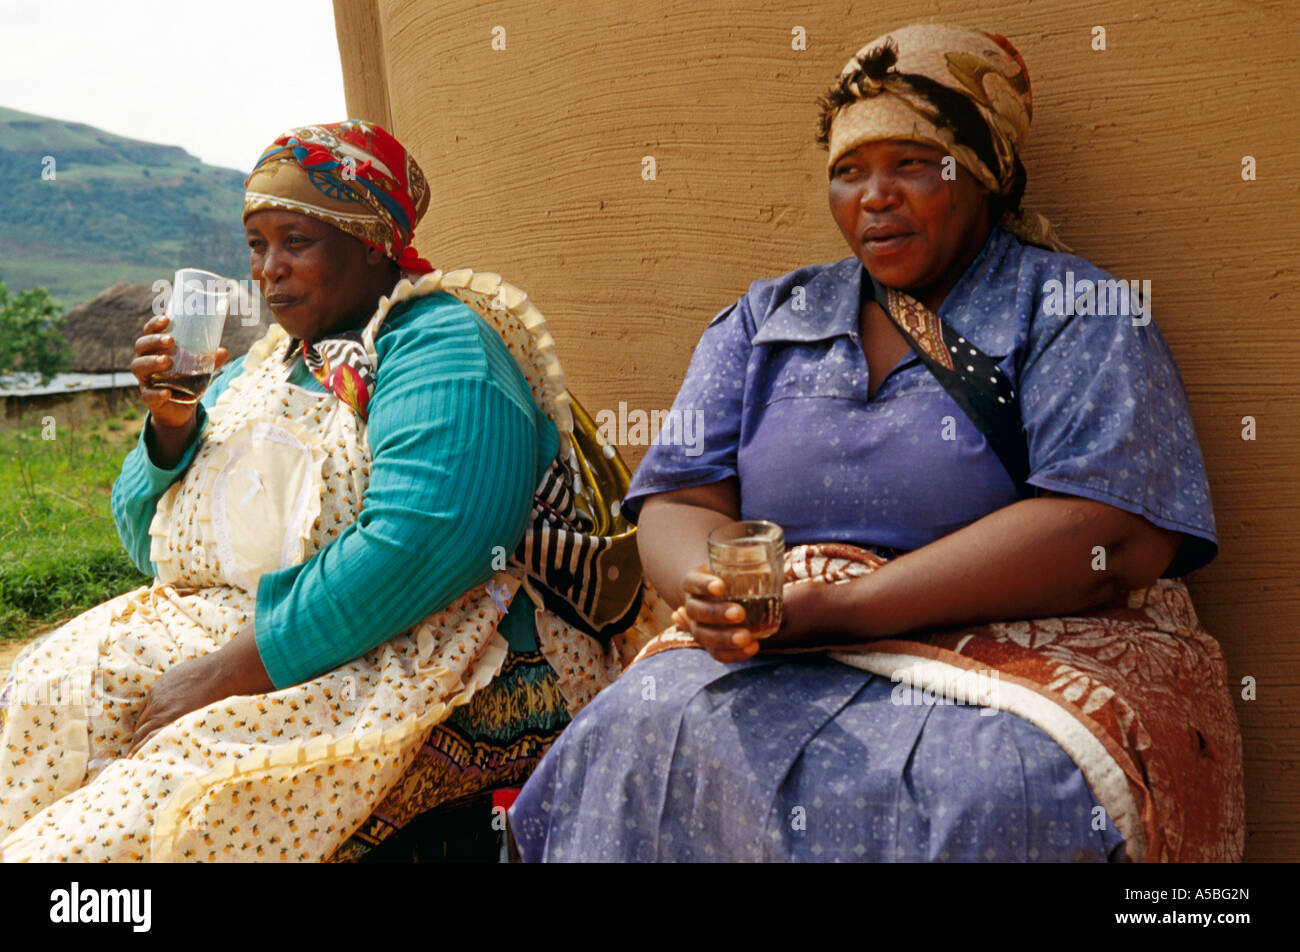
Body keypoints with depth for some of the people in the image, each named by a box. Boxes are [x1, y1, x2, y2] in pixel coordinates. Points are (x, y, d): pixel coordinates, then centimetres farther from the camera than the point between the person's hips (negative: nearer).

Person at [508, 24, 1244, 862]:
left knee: (985, 791, -34)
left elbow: (1113, 534, -11)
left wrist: (840, 606, -17)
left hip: (1022, 655, -2)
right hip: (771, 657, 3)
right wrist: (714, 589, -16)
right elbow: (678, 502, 11)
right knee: (643, 733, -25)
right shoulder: (763, 321, 17)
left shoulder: (1072, 312, 4)